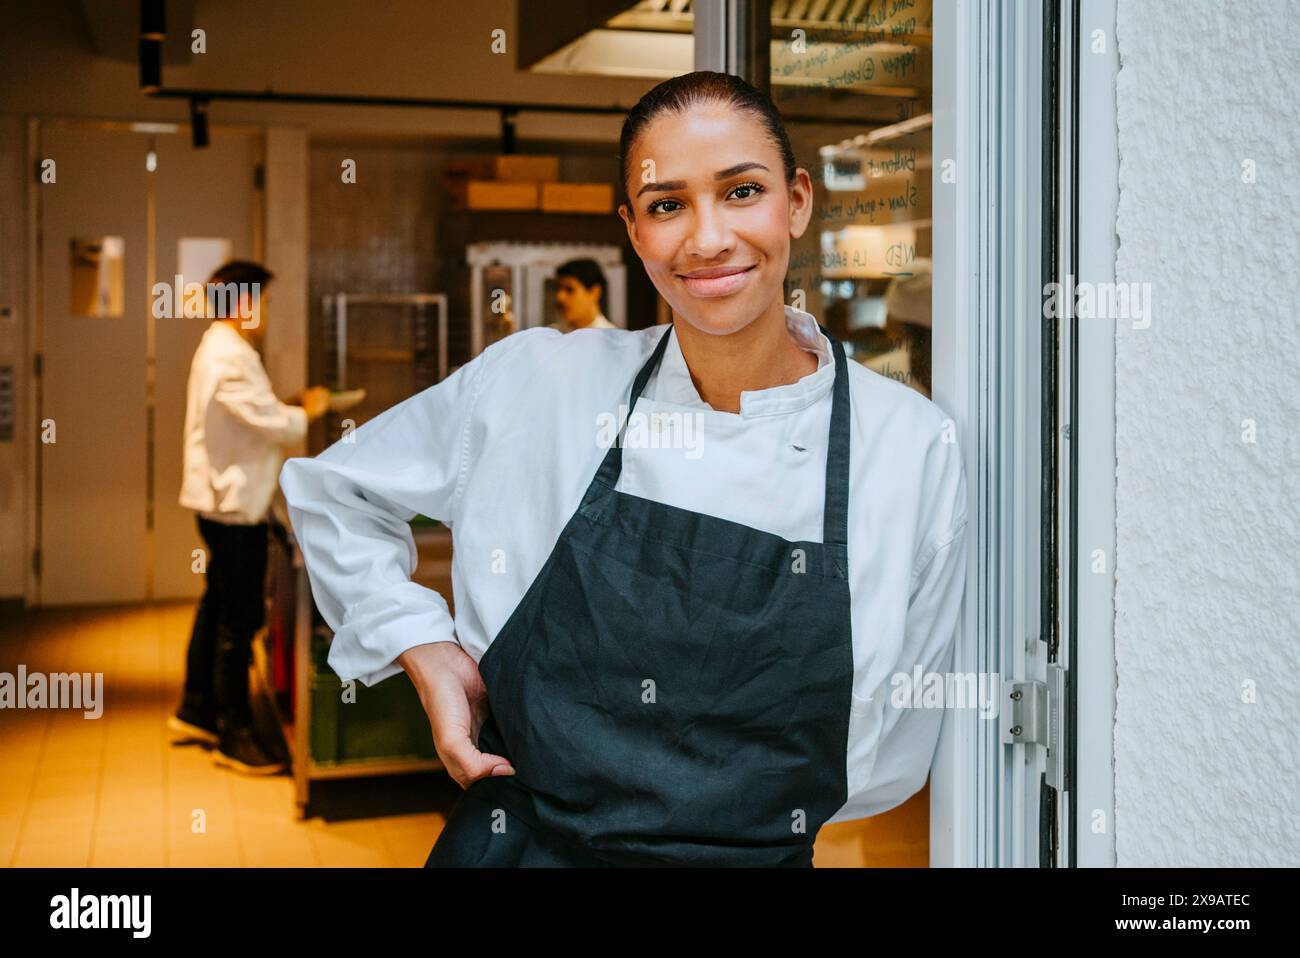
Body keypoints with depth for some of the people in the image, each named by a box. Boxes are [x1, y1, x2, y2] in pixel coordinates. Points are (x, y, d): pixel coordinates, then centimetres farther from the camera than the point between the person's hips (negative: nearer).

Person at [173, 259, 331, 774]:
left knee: (218, 604, 20)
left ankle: (196, 708, 32)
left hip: (220, 498, 11)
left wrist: (288, 406, 8)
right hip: (235, 502, -11)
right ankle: (234, 735, 6)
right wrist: (307, 410, -3)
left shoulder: (218, 349, 13)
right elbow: (274, 426, -21)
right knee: (240, 618, -3)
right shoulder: (232, 357, -20)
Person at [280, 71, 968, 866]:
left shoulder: (914, 446, -10)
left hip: (754, 852, 0)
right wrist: (424, 650, -5)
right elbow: (333, 492, 7)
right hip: (516, 844, 1)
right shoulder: (533, 382, -8)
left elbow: (885, 758, -4)